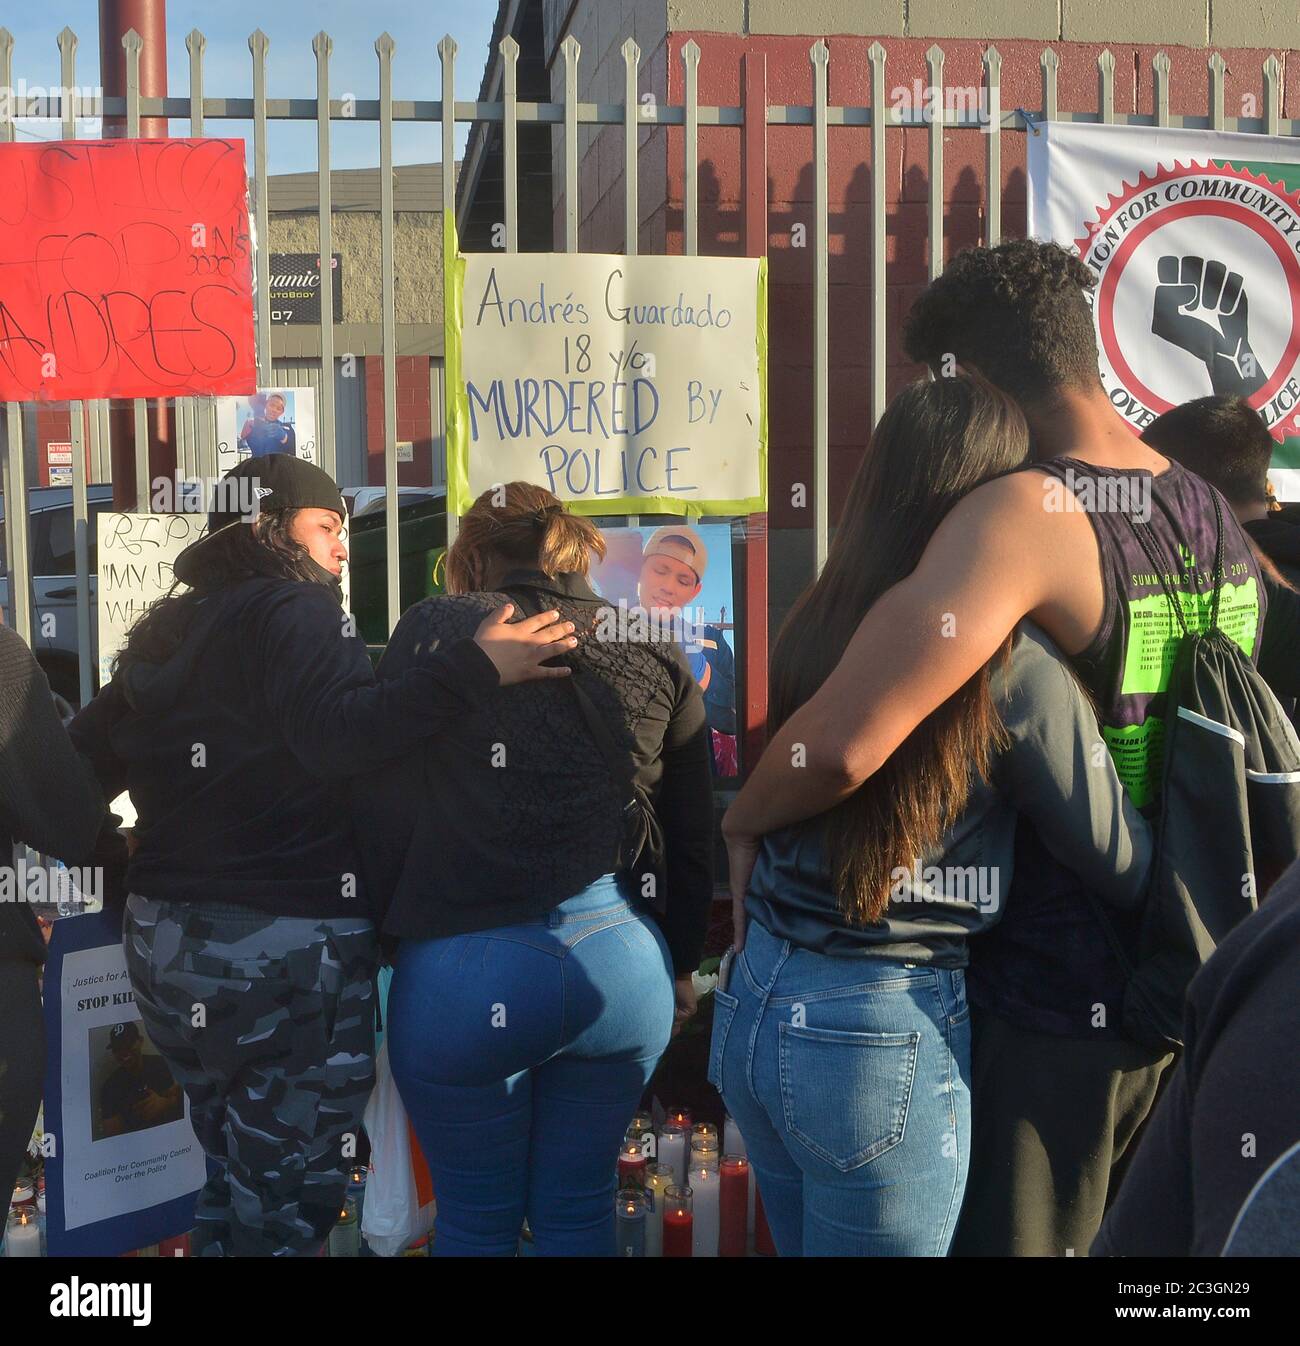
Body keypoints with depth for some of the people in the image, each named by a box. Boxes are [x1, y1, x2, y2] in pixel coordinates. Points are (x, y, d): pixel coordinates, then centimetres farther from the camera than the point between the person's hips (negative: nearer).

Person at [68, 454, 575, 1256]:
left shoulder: (164, 632, 13)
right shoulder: (294, 610, -11)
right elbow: (336, 735, -28)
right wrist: (476, 669, -31)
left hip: (167, 940, 8)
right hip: (285, 947, -8)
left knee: (233, 1183, 23)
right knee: (286, 1210, 3)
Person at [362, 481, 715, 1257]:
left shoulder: (434, 631, 0)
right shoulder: (657, 652, 8)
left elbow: (381, 808, -3)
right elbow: (694, 840, 12)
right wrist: (682, 968, 24)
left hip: (466, 970, -2)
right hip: (623, 963, 3)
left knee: (477, 1220, 15)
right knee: (579, 1214, 18)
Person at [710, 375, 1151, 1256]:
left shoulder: (816, 631, -1)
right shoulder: (1010, 665, -16)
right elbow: (1128, 866, -5)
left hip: (754, 1008, 6)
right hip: (884, 1033, -6)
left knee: (804, 1244, 24)